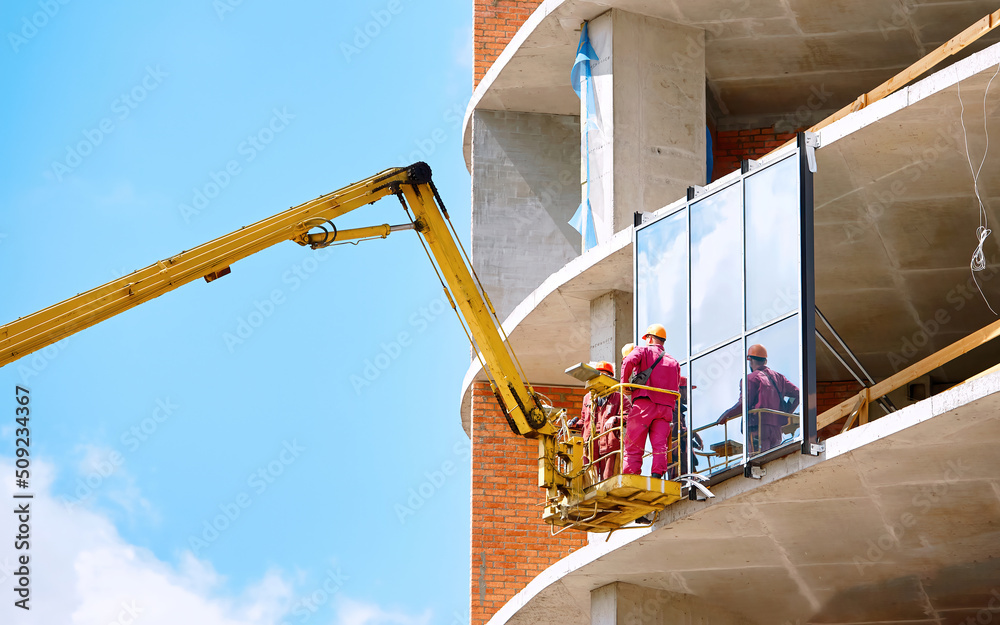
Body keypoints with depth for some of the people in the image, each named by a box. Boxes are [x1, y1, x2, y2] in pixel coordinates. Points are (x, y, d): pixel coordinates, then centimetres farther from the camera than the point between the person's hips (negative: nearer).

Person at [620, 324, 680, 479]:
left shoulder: (644, 351, 9)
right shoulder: (673, 362, 24)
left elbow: (629, 361, -13)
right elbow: (675, 391, 20)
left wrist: (624, 383, -1)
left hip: (644, 404, -4)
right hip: (666, 408, 4)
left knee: (633, 448, -2)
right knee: (660, 447, -6)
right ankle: (657, 475, -23)